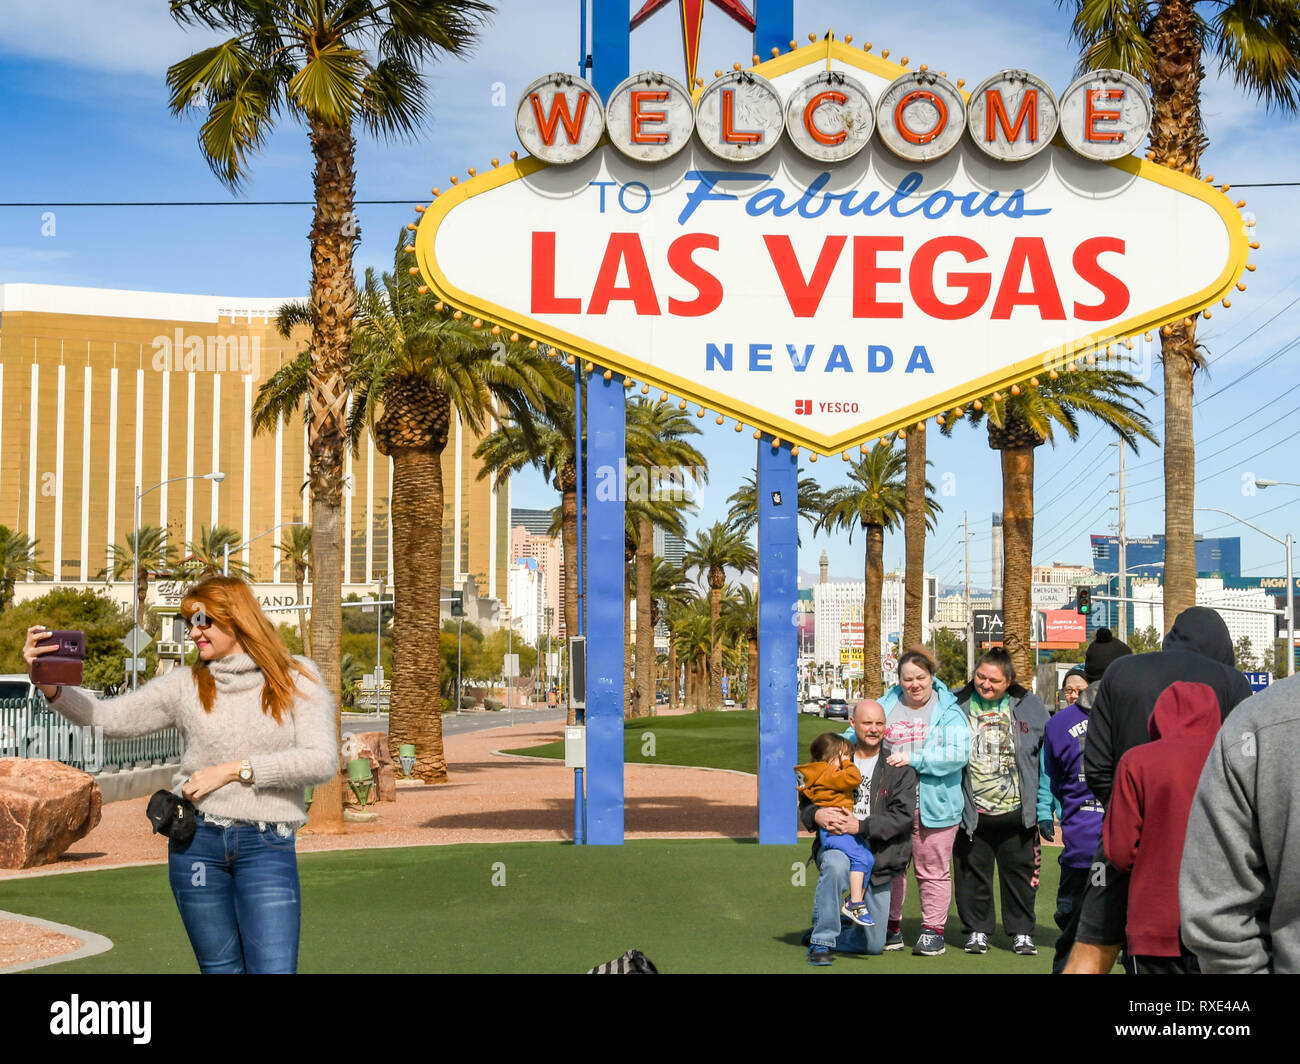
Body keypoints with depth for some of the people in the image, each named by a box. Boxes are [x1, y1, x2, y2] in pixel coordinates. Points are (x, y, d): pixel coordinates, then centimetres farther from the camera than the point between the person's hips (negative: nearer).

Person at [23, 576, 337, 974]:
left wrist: (233, 770, -10)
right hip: (197, 840, 2)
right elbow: (108, 718, 2)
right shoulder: (186, 685, 8)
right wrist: (51, 685, -15)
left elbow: (322, 761, -8)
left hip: (267, 847, -2)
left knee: (274, 968, -10)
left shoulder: (297, 680, 2)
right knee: (220, 968, 8)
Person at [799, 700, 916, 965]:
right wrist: (816, 815, -18)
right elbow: (806, 803, 7)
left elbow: (902, 816, -9)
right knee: (835, 866, -40)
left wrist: (861, 826, -23)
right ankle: (821, 941, -26)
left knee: (874, 944, 4)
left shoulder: (900, 768, 2)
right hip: (836, 846, -1)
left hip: (878, 858, 1)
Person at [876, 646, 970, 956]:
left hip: (933, 807, -3)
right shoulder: (886, 707, 10)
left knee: (933, 870, 4)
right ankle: (891, 927, 22)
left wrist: (914, 759, -18)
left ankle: (933, 930, 14)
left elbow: (957, 754, -14)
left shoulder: (949, 712, -2)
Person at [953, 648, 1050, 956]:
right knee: (973, 873, 5)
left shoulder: (1030, 707, 2)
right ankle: (977, 930, 19)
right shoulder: (956, 706, 0)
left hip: (1016, 812, 0)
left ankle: (1022, 932, 20)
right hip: (973, 812, 0)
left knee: (1020, 872, 8)